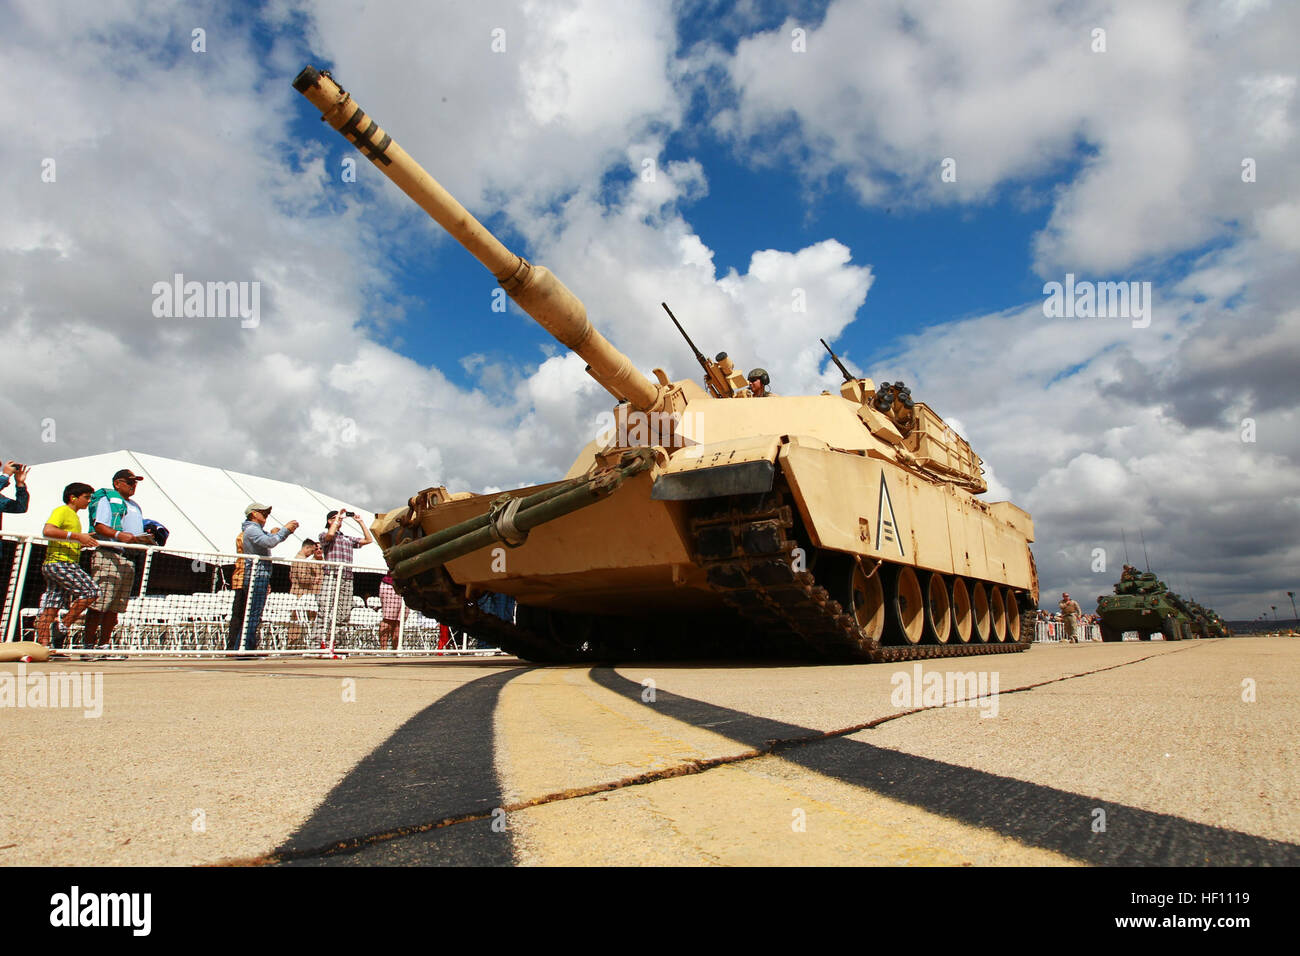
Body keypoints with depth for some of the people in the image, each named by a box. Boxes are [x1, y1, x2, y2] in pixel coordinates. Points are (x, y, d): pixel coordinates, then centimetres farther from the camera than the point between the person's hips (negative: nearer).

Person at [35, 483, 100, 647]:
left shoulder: (74, 516, 25)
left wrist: (85, 541, 14)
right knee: (90, 591, -17)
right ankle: (63, 626, -12)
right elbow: (48, 530, -21)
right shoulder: (62, 511, -4)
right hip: (58, 563, -10)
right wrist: (77, 536, -23)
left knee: (50, 608, 5)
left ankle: (44, 645, 4)